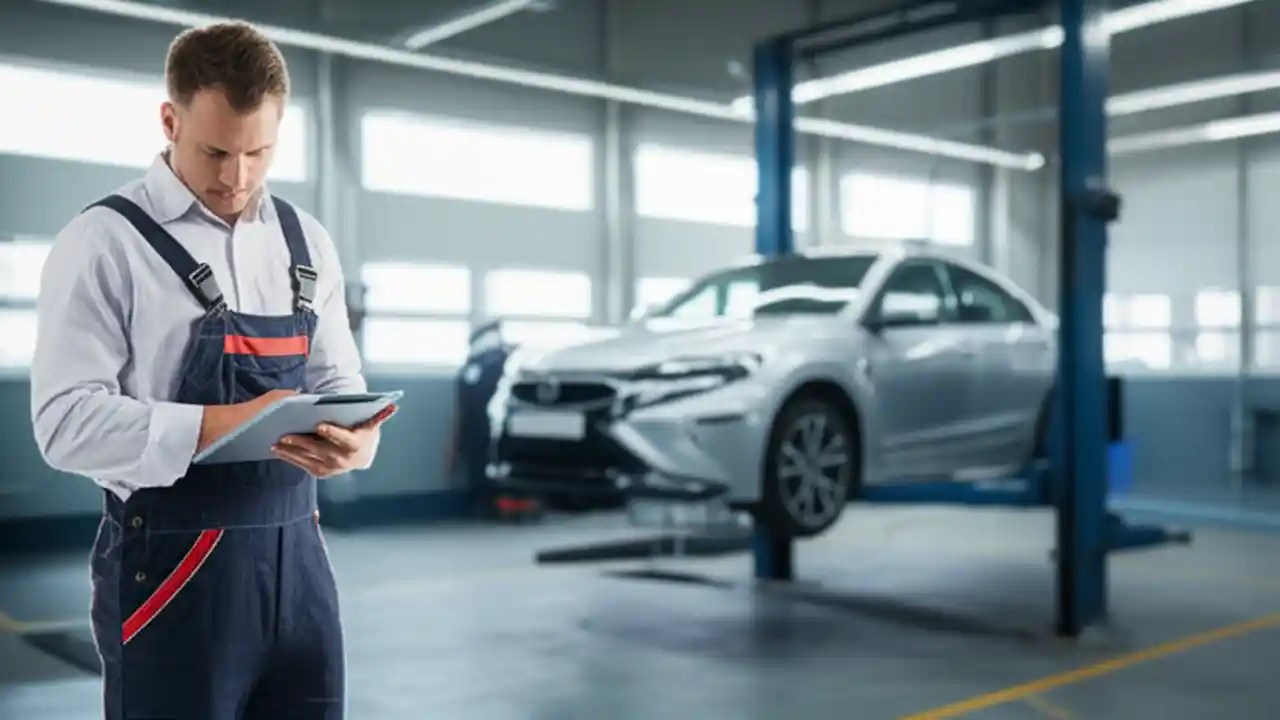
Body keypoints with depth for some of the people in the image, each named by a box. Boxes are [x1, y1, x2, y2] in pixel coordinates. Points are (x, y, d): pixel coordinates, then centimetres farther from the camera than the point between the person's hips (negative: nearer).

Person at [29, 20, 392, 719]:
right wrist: (220, 423, -27)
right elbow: (67, 420, -14)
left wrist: (354, 439, -12)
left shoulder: (307, 242, 10)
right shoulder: (104, 243, -7)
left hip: (295, 555, 5)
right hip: (171, 564, -5)